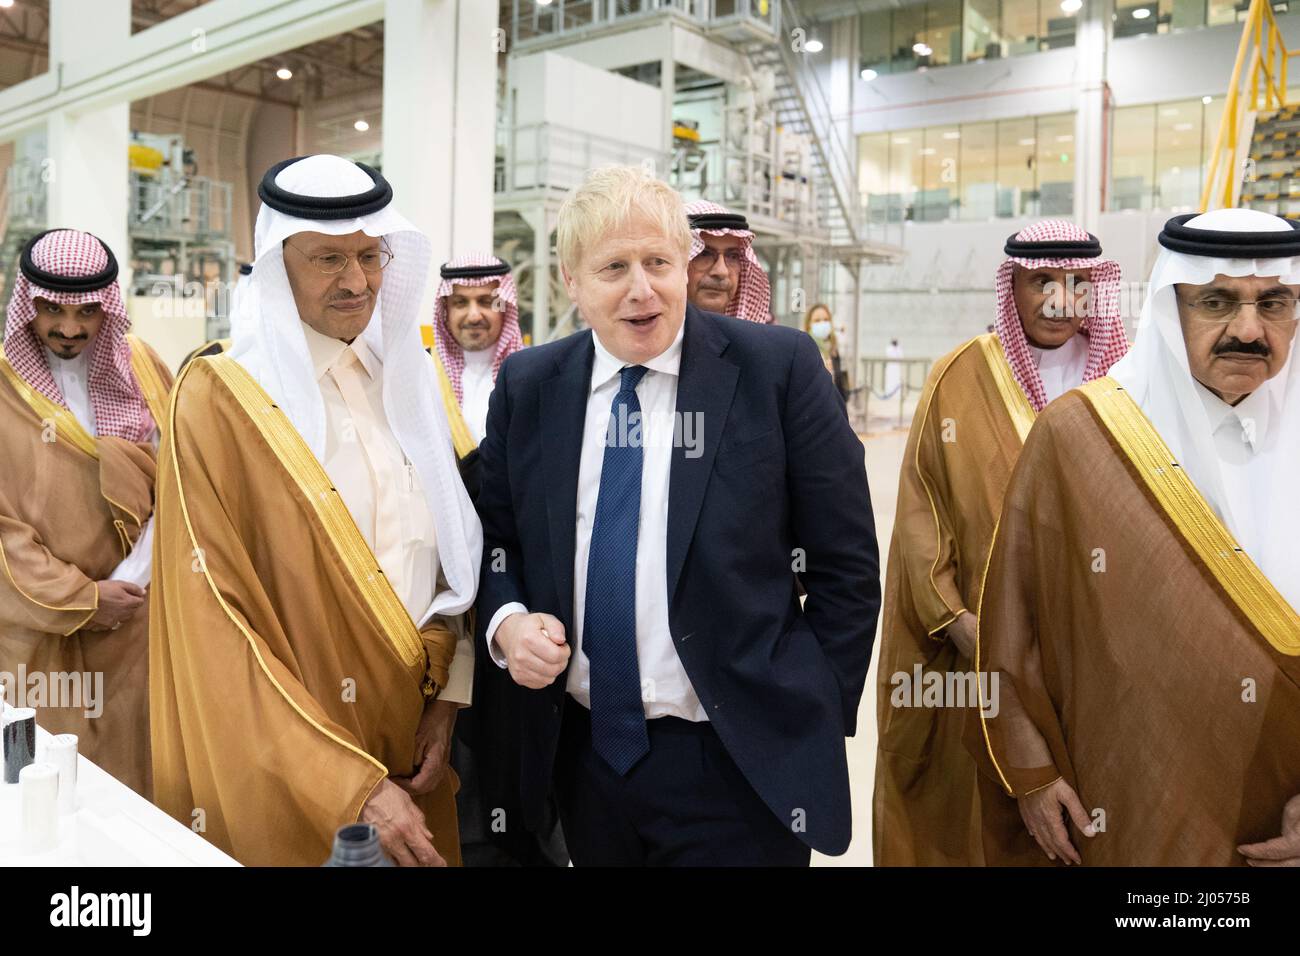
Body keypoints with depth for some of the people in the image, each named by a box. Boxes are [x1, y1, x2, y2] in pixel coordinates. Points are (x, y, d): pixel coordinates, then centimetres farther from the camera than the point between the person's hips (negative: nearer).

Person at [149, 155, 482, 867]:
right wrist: (352, 787, -19)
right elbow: (215, 620, -16)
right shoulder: (219, 397, -12)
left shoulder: (404, 376, 4)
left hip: (414, 754, 5)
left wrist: (448, 698, -3)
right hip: (285, 780, -5)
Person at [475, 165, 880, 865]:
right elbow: (496, 539, 11)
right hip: (582, 751, 4)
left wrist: (817, 720, -4)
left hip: (739, 760, -3)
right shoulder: (525, 386, 2)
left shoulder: (778, 367, -9)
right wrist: (507, 621, -9)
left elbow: (845, 565, -5)